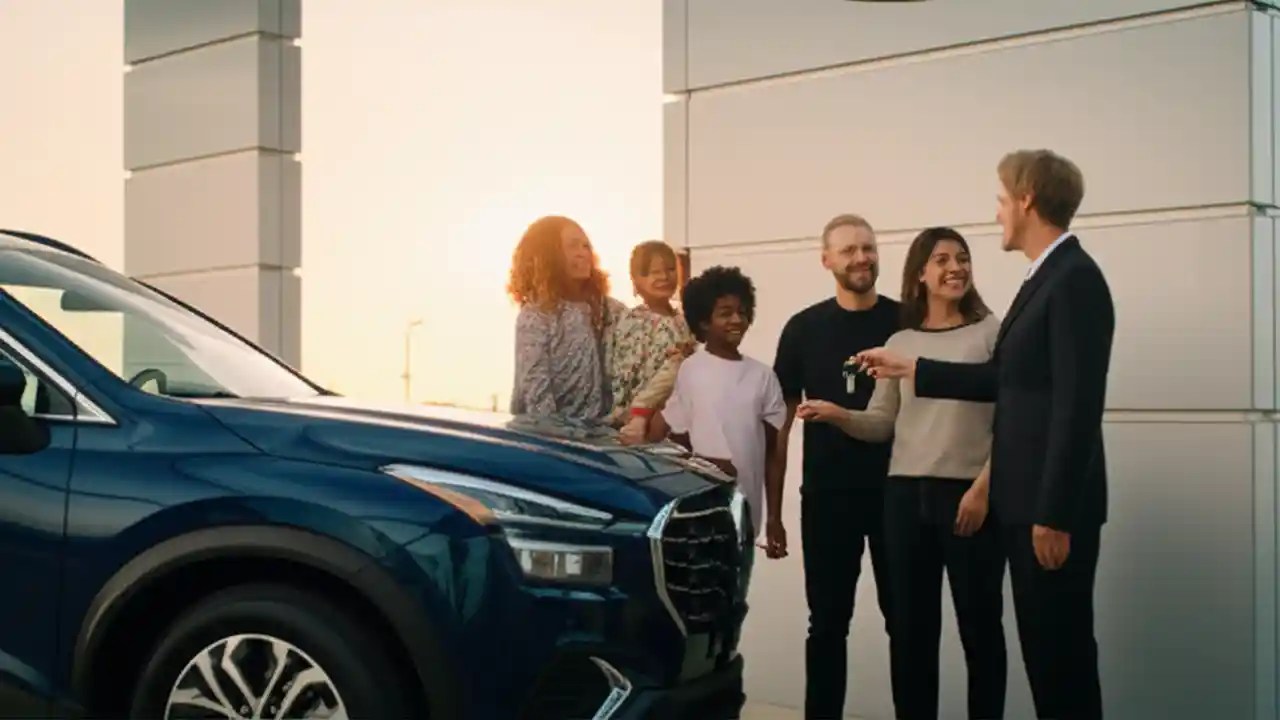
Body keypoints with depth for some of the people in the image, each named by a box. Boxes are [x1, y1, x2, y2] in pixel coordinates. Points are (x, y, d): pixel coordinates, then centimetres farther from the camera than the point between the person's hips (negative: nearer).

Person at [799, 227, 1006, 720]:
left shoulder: (991, 332, 0)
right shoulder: (899, 343, 11)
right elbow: (882, 424, 10)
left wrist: (983, 487, -12)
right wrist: (838, 415, -8)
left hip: (969, 495, -3)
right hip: (906, 495, 4)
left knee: (979, 624, 5)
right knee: (910, 626, 9)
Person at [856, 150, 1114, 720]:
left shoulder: (1074, 278, -15)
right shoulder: (1045, 277, 14)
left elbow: (1077, 405, -21)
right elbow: (1003, 380, 19)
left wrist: (1055, 515, -22)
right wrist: (910, 368, 21)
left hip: (1053, 506, -9)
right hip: (1027, 500, 9)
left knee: (1063, 648, -1)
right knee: (1042, 646, 14)